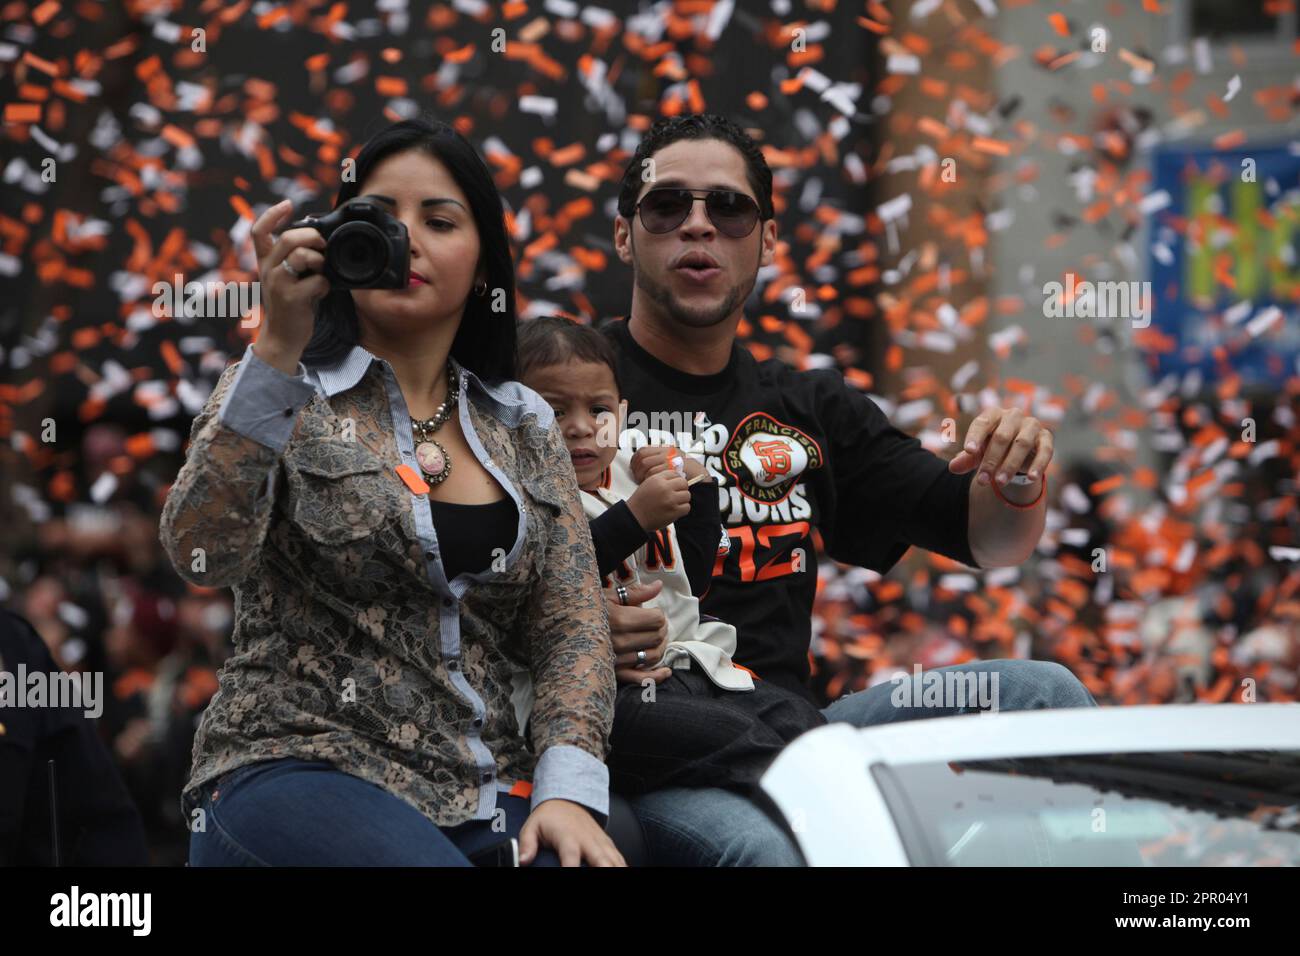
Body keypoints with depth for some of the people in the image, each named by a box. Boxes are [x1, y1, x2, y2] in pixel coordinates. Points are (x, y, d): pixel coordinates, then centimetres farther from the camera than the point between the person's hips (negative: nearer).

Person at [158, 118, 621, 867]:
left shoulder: (525, 426, 15)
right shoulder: (283, 391, 5)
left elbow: (574, 626, 9)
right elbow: (203, 552, -13)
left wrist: (568, 790, -9)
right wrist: (281, 344, -19)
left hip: (484, 801, 3)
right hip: (296, 771, -3)